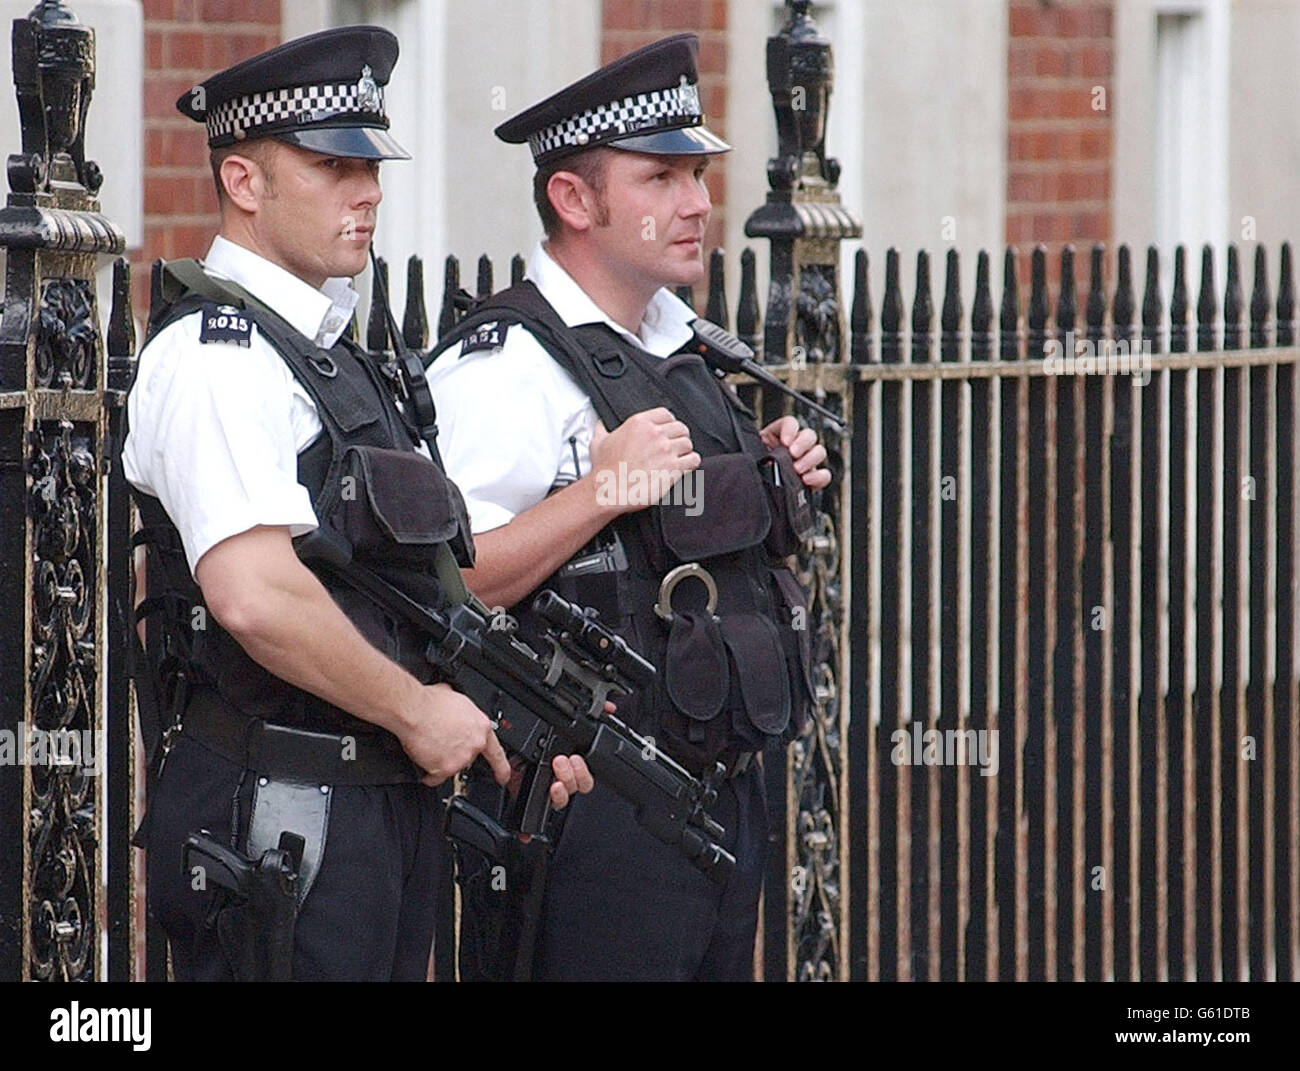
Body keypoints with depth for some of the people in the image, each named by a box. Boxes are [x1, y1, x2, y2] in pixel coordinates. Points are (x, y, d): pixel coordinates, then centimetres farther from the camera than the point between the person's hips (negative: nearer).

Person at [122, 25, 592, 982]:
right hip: (277, 816, -10)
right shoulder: (215, 356, -13)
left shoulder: (334, 353, 19)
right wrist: (415, 709, -15)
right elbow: (256, 594, -25)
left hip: (387, 794, 10)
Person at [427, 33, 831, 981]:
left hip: (721, 791, 9)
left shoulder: (677, 351, 16)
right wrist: (600, 492, -26)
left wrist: (775, 486, 12)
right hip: (591, 821, -9)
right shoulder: (507, 367, -13)